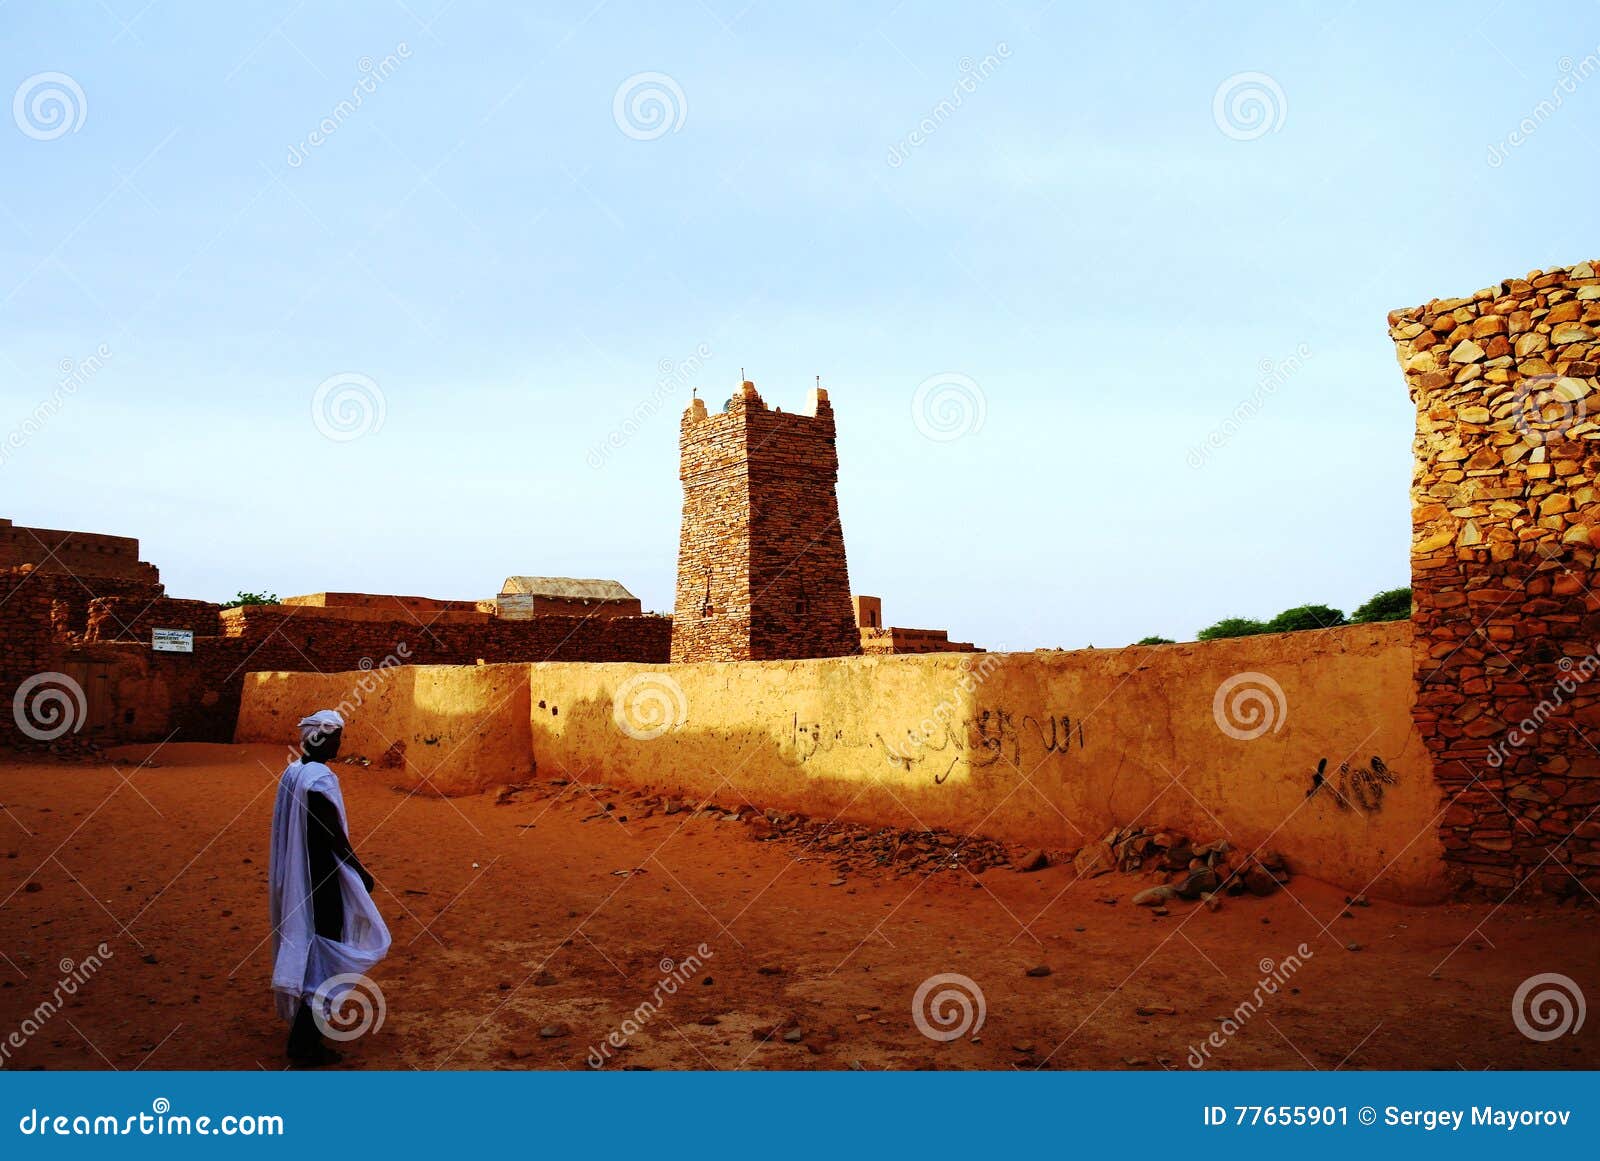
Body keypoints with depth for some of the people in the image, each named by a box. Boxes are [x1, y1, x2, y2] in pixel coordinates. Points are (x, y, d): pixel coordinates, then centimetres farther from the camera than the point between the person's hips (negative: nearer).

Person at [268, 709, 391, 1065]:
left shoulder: (291, 773, 7)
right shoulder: (321, 778, -21)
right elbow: (335, 835, -20)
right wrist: (362, 872, -9)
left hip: (294, 877, 10)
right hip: (320, 879, -10)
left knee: (301, 947, 20)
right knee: (320, 953, 0)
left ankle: (301, 1033, 35)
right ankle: (306, 1043, 6)